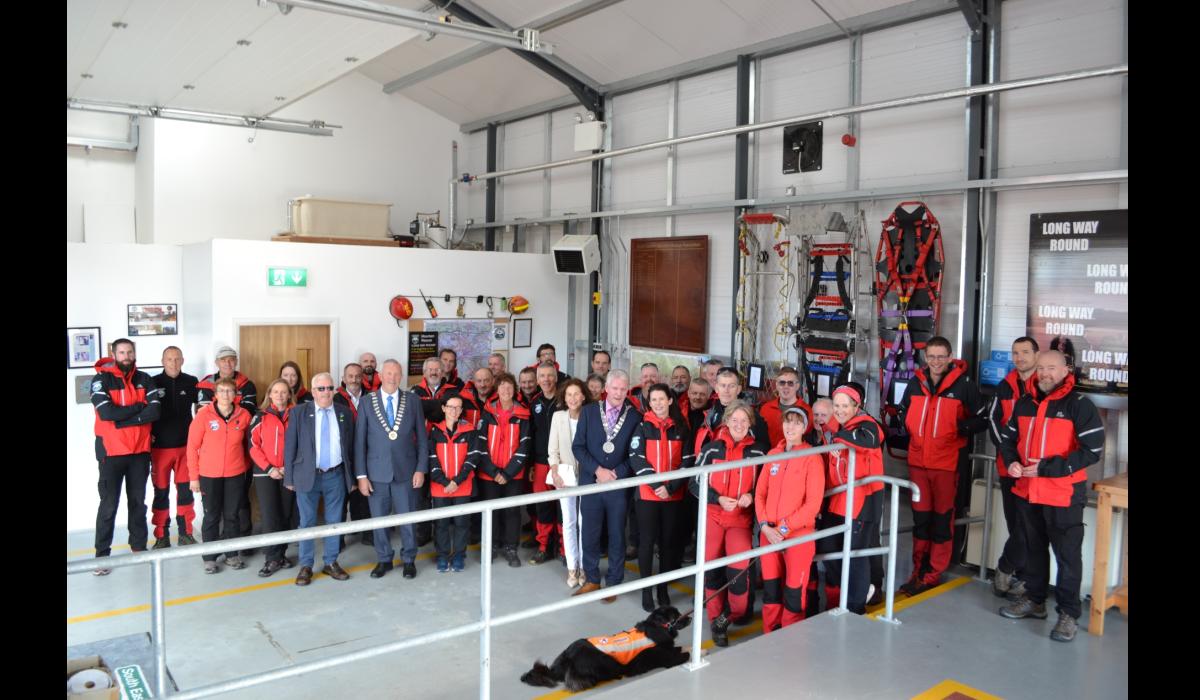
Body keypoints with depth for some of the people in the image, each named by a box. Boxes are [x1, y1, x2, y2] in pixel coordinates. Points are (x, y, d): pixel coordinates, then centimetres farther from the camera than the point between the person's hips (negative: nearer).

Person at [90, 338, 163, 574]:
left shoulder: (145, 380, 4)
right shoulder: (101, 380, -6)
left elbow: (156, 411, -10)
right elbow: (106, 412, -21)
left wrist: (122, 419, -17)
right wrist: (139, 407, -13)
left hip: (140, 451, 4)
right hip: (111, 452, -4)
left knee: (138, 502, 14)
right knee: (109, 505, -1)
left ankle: (139, 547, 26)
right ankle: (102, 555, 8)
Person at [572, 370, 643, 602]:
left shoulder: (635, 417, -1)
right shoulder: (588, 411, 2)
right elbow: (578, 446, -1)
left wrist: (616, 474, -12)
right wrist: (598, 470, -11)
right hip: (590, 482, 1)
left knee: (617, 537, 7)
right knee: (589, 535, 8)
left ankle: (613, 582, 21)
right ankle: (592, 580, 24)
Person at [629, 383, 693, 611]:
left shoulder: (680, 428, 6)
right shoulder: (642, 426, 0)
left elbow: (687, 461, 2)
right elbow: (637, 459, -8)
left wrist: (671, 487, -10)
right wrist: (657, 485, -17)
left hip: (673, 495, 2)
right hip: (647, 494, -2)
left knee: (669, 541, 8)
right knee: (647, 541, 1)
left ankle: (663, 588, 20)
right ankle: (646, 590, 11)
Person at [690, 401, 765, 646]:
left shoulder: (756, 452, 2)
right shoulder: (711, 448, -2)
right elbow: (695, 483, -1)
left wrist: (751, 496, -9)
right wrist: (719, 499, -13)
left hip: (741, 518, 0)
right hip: (713, 515, 0)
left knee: (738, 567, -16)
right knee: (712, 568, 3)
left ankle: (730, 614, 8)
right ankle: (716, 621, 19)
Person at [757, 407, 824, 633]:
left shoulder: (812, 457, -6)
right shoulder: (773, 454, 9)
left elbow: (813, 502, -10)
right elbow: (760, 492, 9)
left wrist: (785, 527, -13)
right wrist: (765, 526, -4)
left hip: (799, 535, -4)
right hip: (769, 534, 4)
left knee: (793, 591, 0)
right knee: (770, 588, 11)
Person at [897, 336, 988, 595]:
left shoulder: (964, 385, -6)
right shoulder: (915, 383, 7)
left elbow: (982, 419, -1)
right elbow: (903, 412, 22)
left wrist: (962, 428, -15)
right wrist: (907, 431, 7)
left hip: (948, 463, -4)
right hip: (917, 461, 4)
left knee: (942, 519, 5)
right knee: (920, 518, 11)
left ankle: (932, 574, 16)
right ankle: (919, 571, 23)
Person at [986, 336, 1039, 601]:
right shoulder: (1006, 386, 10)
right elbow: (994, 419, 10)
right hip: (1009, 466, 4)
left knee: (1027, 525, -6)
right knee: (1015, 523, 9)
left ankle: (1005, 569, 10)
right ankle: (1019, 576, 18)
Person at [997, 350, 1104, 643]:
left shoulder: (1080, 406, -10)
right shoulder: (1024, 403, 8)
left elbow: (1092, 451, -15)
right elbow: (1008, 438, 16)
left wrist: (1047, 469, -20)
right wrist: (1011, 462, -6)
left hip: (1064, 496, -6)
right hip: (1027, 491, 6)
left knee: (1067, 555, 3)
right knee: (1034, 549, 19)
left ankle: (1069, 614, 15)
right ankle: (1034, 601, 34)